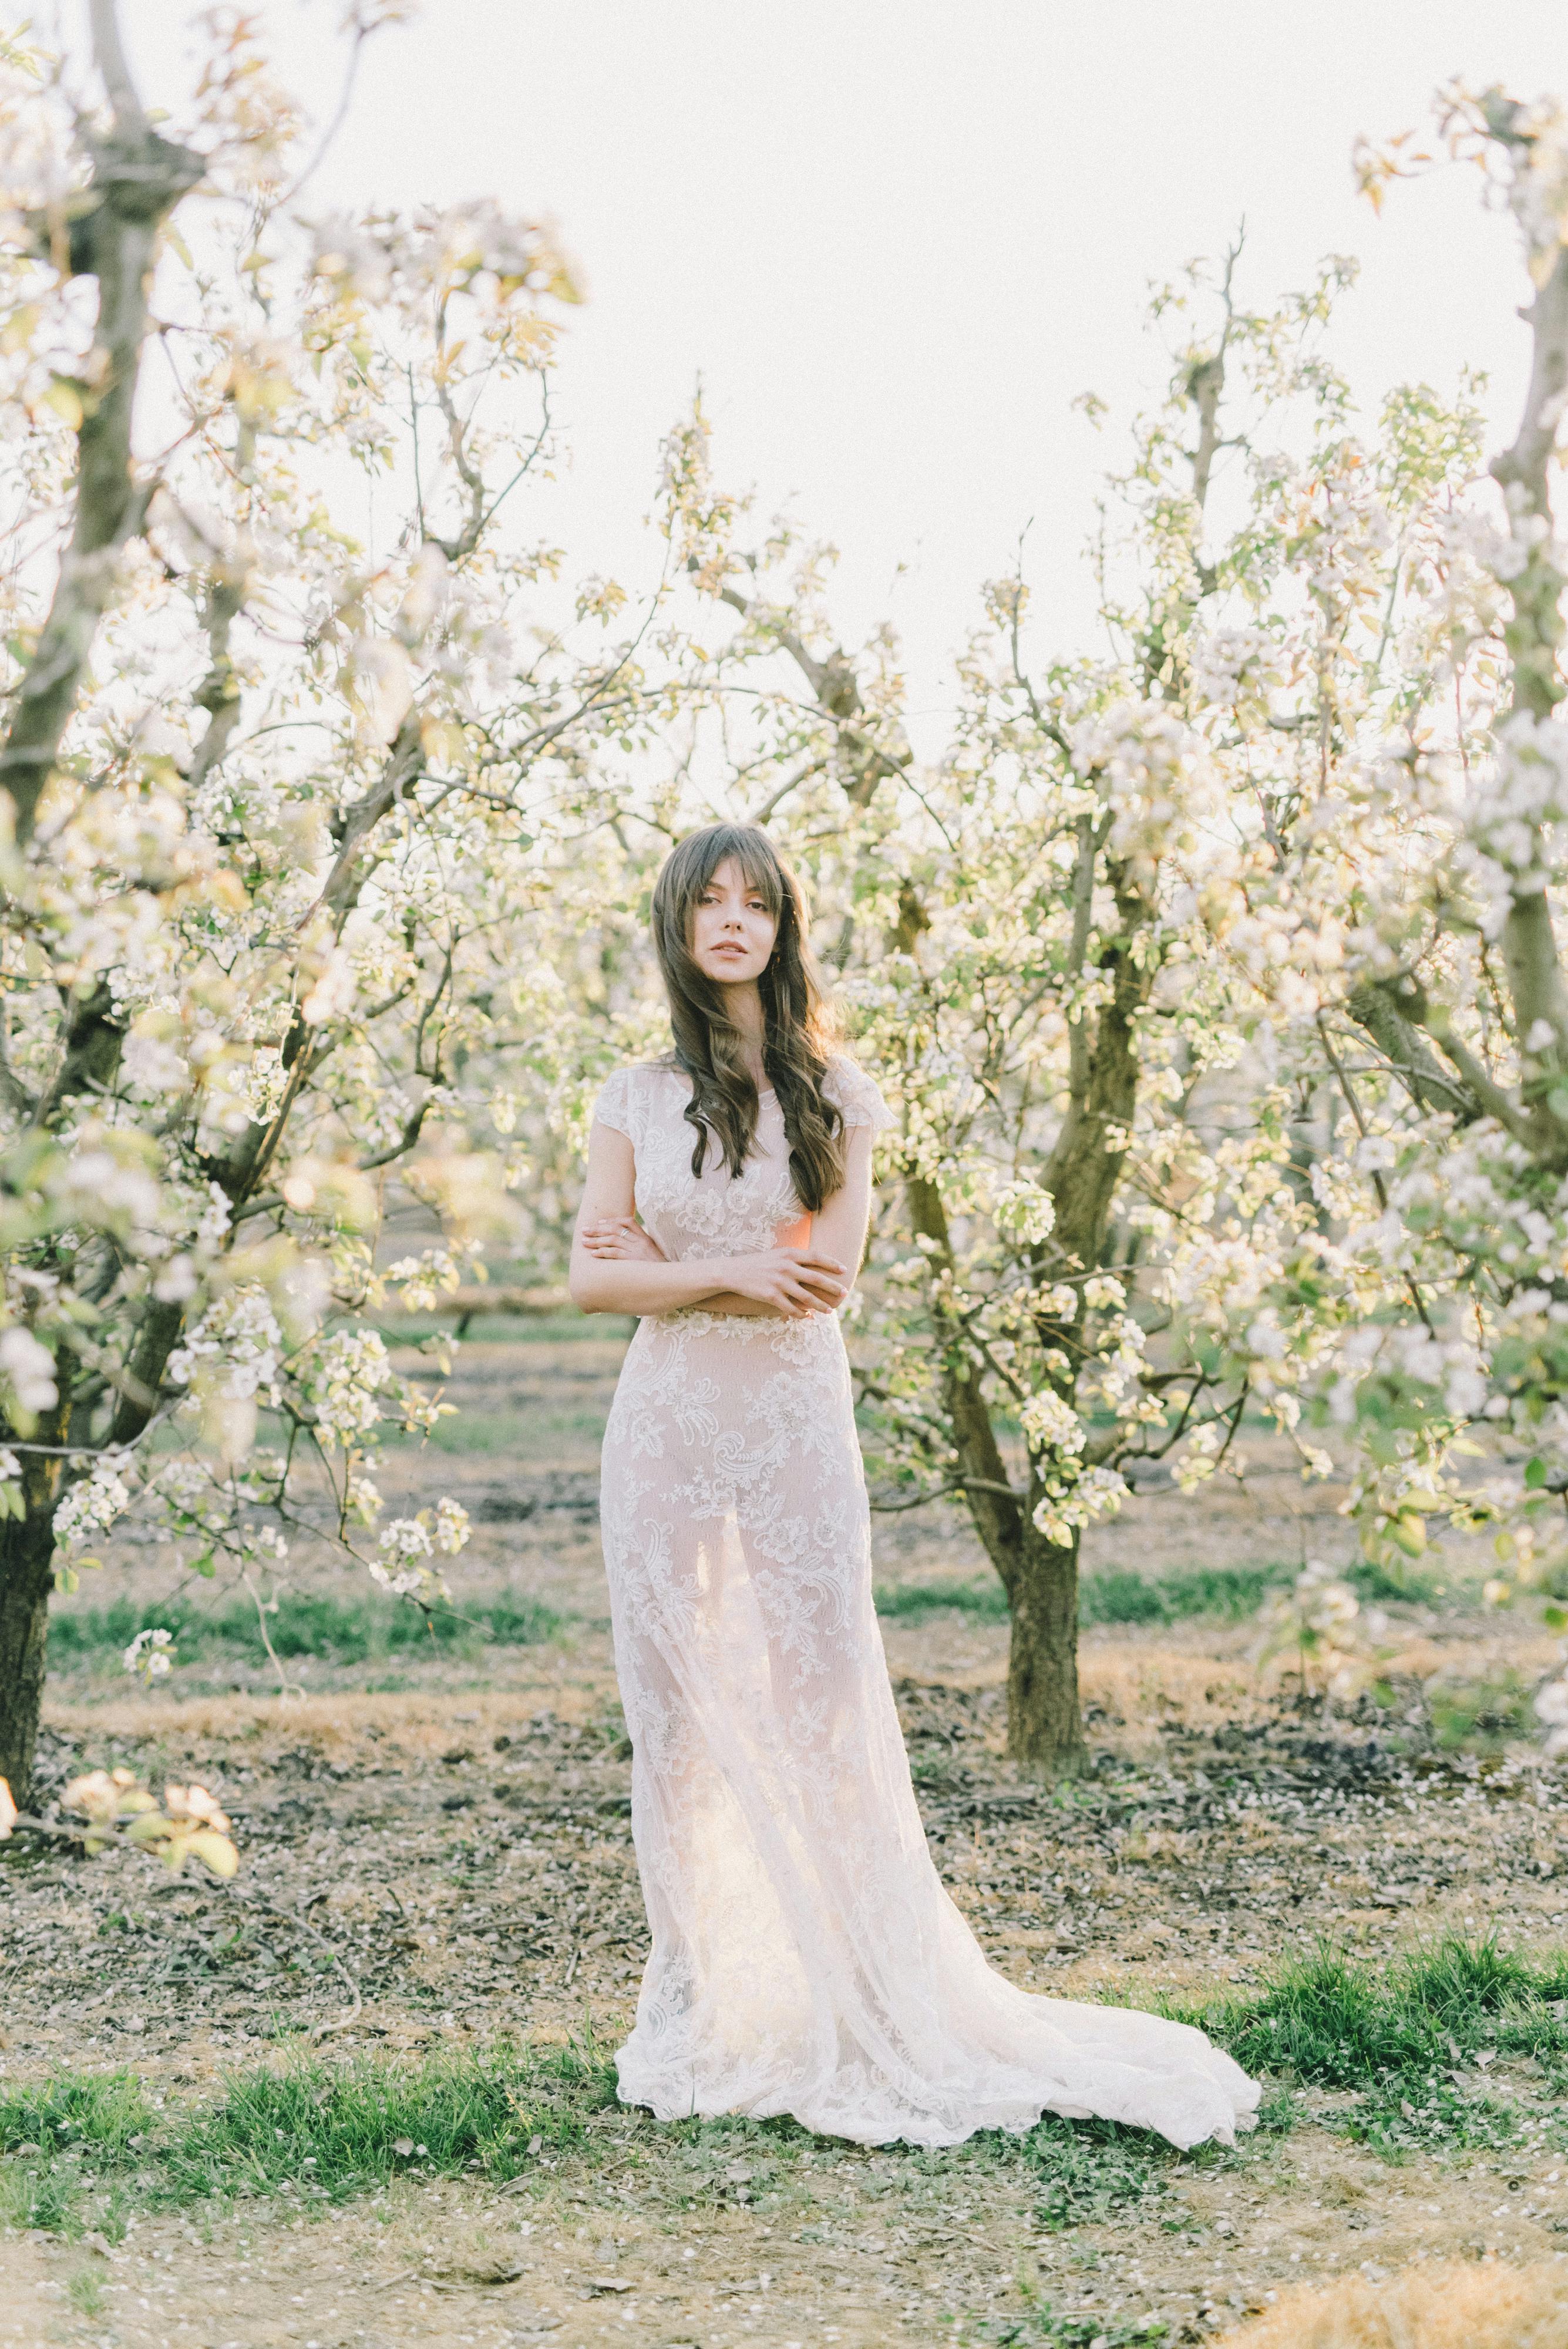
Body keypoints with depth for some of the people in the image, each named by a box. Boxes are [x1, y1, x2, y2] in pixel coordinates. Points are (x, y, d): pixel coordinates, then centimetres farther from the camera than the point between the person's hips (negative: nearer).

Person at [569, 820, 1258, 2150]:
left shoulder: (837, 1094, 2)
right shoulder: (635, 1100, 7)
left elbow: (827, 1278, -8)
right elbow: (592, 1277, 0)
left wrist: (660, 1271, -6)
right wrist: (725, 1272, -13)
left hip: (797, 1423, -2)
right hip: (667, 1429, 2)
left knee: (823, 1709, -3)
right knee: (679, 1716, 4)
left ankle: (870, 2015, 5)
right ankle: (703, 2014, 13)